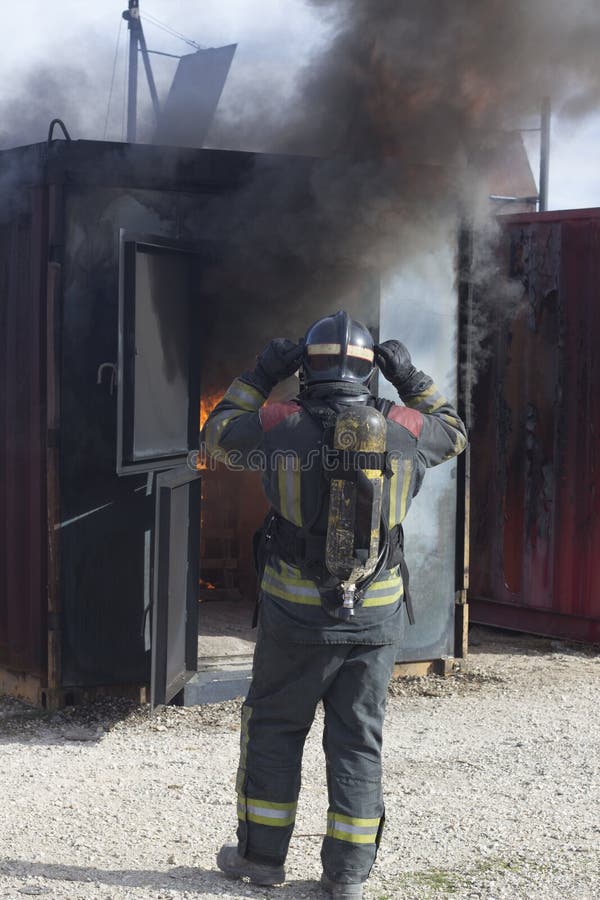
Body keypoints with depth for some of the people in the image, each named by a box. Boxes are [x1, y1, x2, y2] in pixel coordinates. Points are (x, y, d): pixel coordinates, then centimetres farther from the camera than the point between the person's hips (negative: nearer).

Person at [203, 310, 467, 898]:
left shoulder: (281, 426, -9)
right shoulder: (402, 429, -4)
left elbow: (217, 434, 10)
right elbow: (453, 433, 18)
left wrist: (260, 376, 12)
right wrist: (413, 380, 18)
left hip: (297, 612, -2)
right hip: (377, 616, 2)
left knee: (273, 726, 15)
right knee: (357, 739, 12)